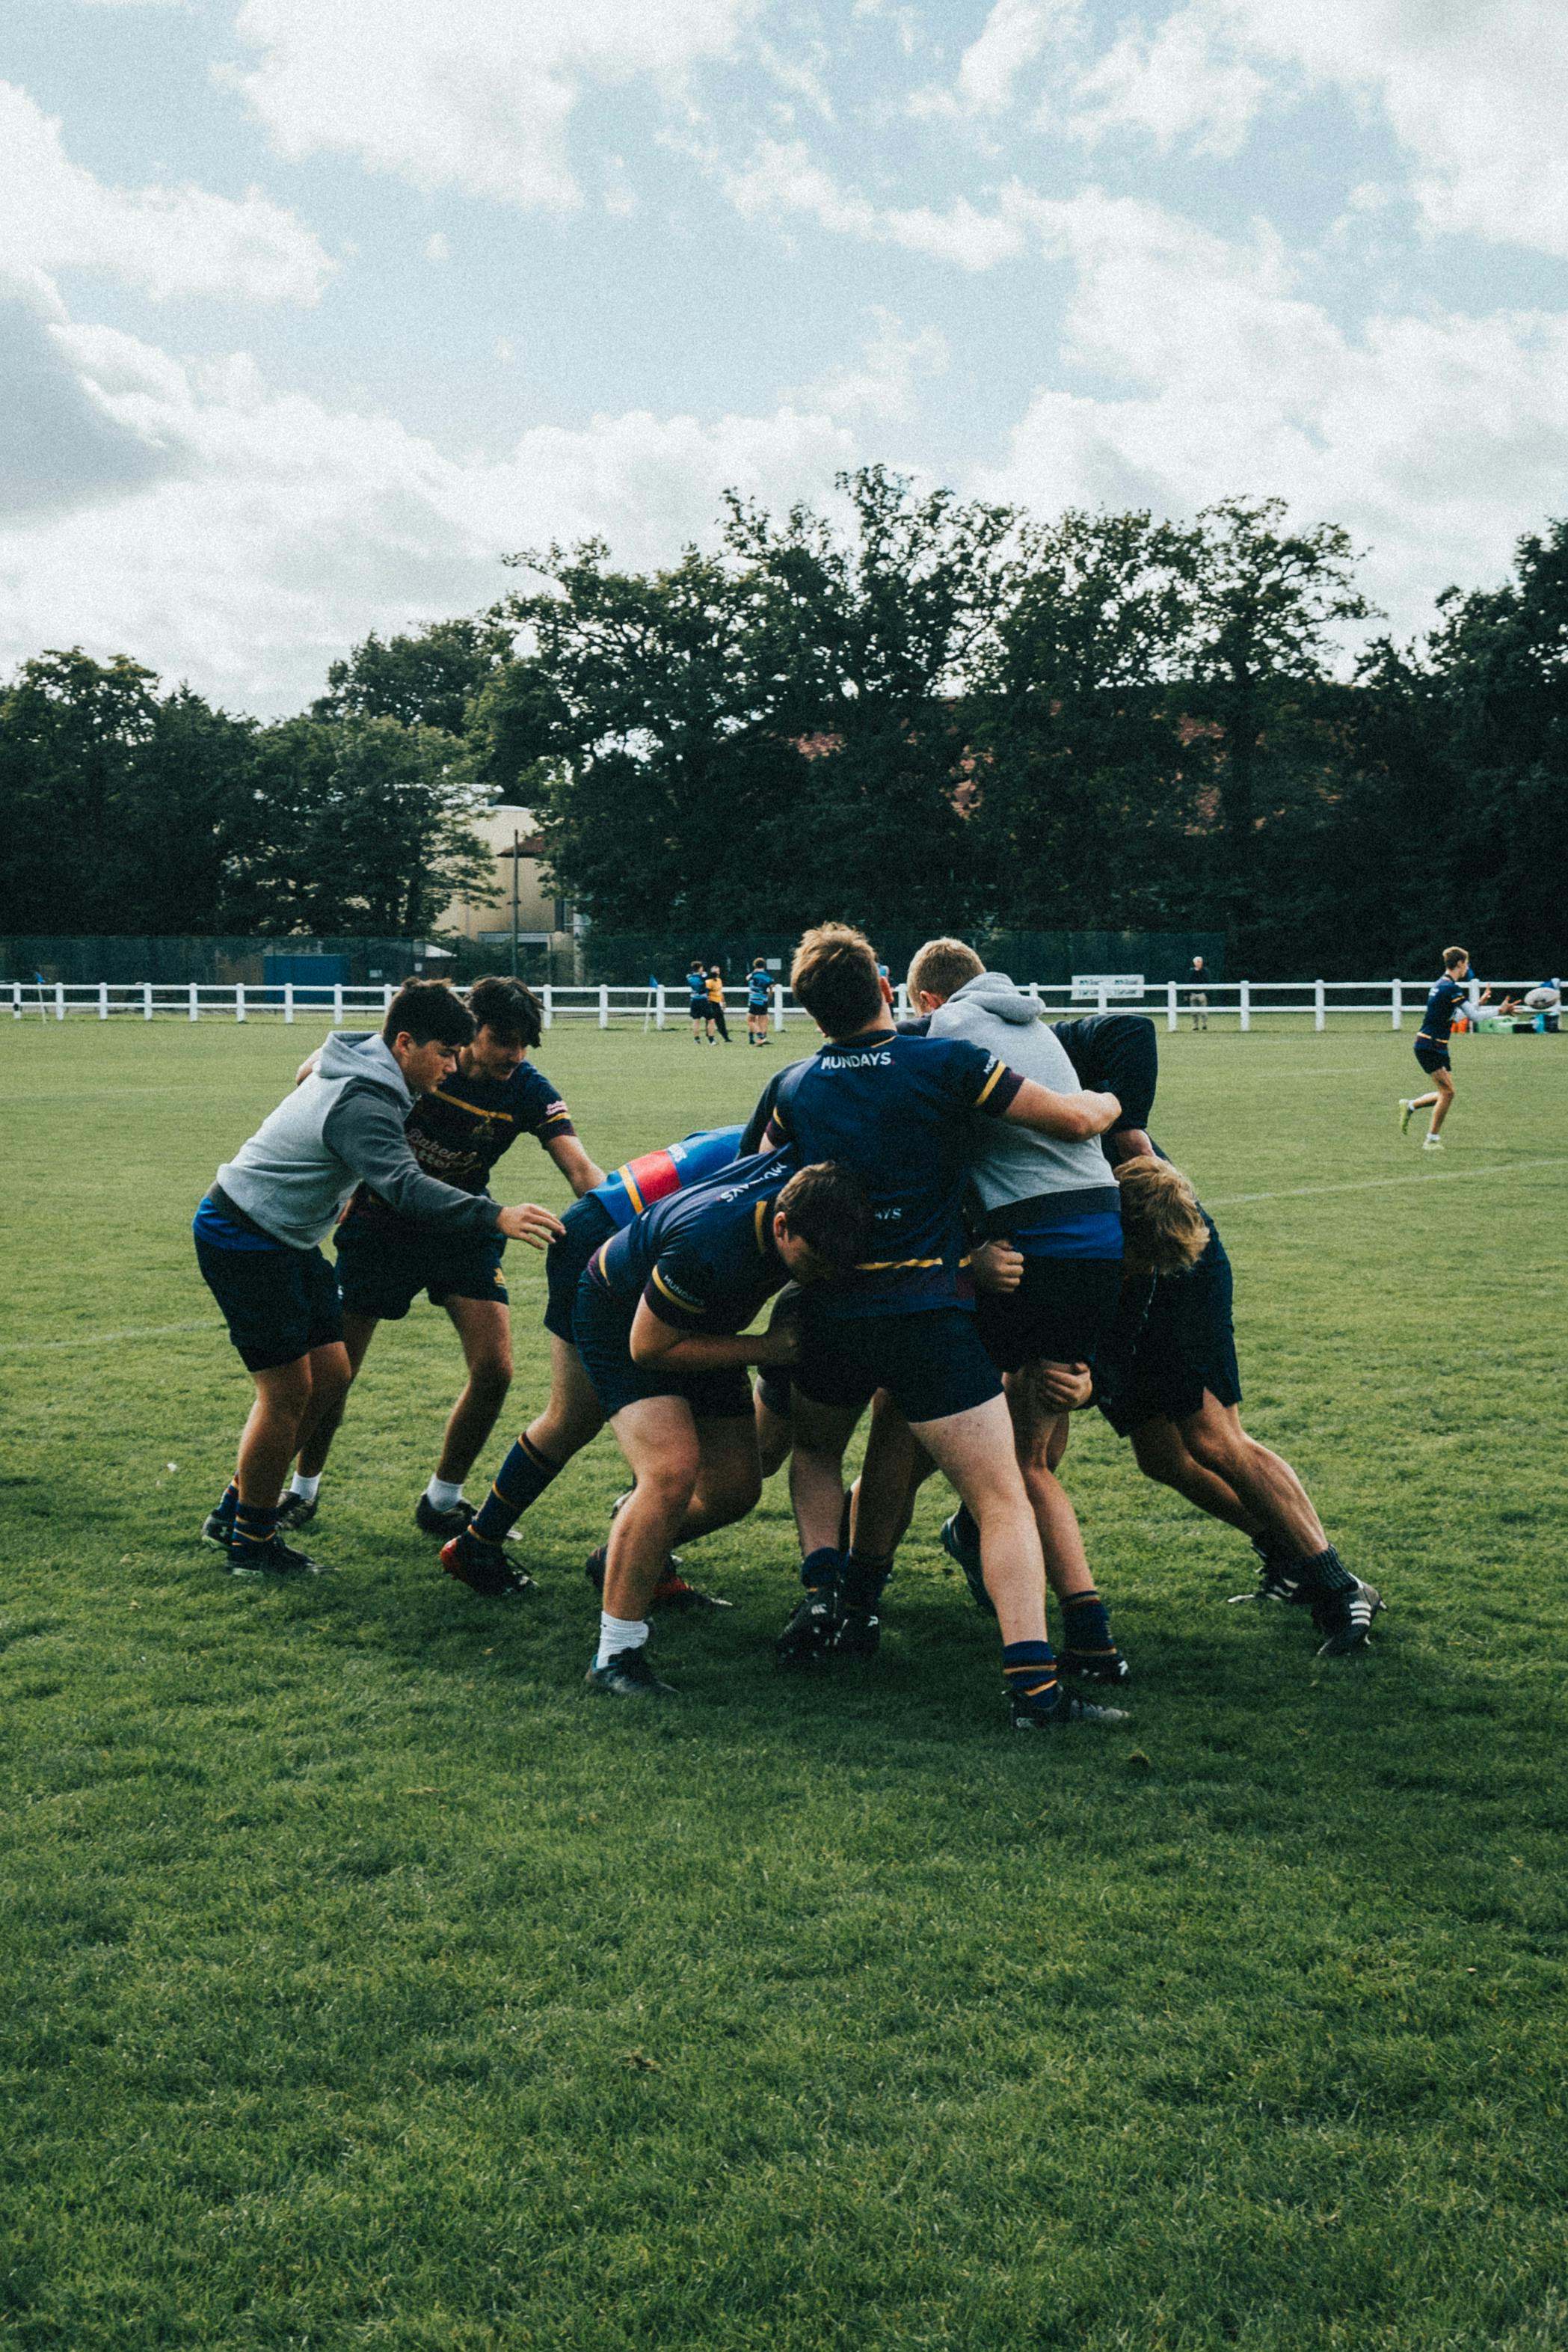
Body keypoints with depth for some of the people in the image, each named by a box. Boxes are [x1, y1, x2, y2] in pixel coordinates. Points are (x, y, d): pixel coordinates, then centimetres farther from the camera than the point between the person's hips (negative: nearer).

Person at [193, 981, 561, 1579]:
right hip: (241, 1241, -10)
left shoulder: (354, 1066, 4)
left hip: (285, 1239, 10)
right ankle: (251, 1542, 9)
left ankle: (235, 1510, 21)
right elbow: (406, 1187, -41)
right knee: (288, 1389, -6)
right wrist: (496, 1216, -52)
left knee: (330, 1375, 8)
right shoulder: (362, 1106, -27)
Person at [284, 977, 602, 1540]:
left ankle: (441, 1503, 12)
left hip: (462, 1232, 2)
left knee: (494, 1371, -9)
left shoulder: (528, 1088, -16)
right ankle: (304, 1490, 28)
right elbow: (322, 1065, -7)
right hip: (381, 1225, -2)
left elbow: (580, 1168, -26)